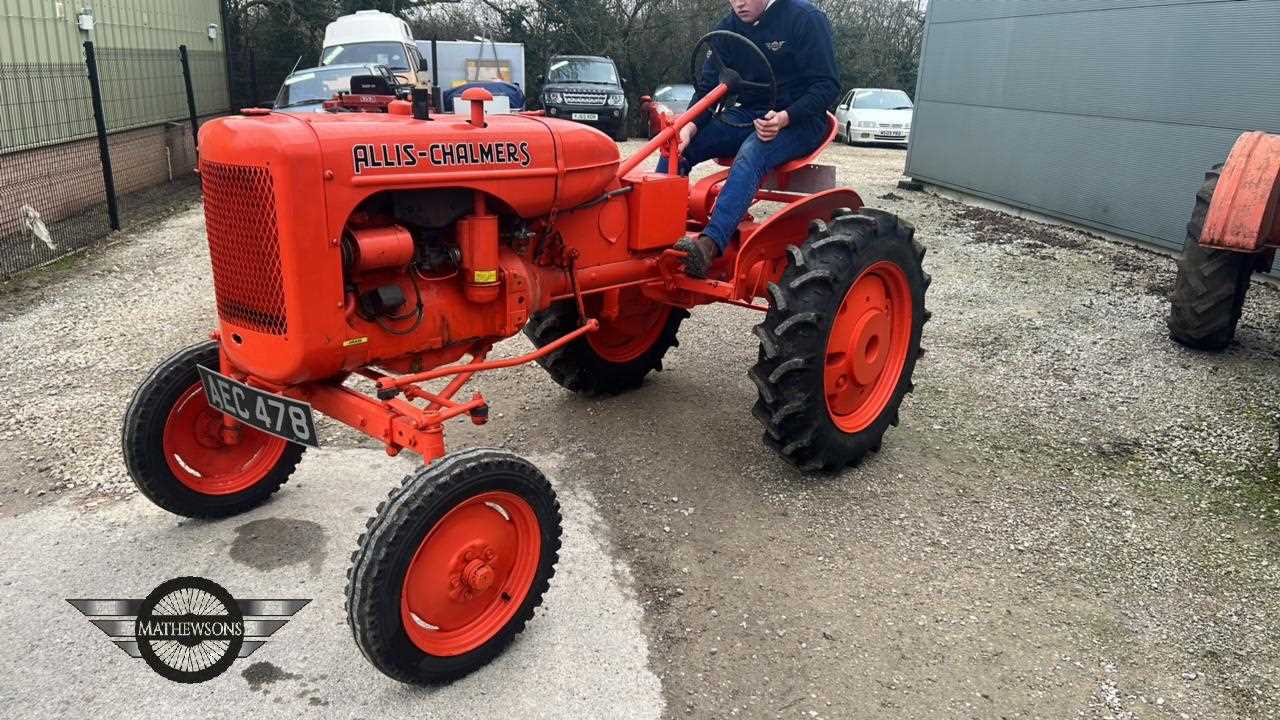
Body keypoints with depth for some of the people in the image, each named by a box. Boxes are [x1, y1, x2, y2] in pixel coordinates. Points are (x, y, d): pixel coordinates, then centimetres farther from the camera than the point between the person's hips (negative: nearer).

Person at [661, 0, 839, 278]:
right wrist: (690, 127, -18)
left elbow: (827, 86, -13)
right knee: (678, 147, -16)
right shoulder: (729, 28, 5)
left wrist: (784, 118, -30)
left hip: (798, 120, -6)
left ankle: (710, 243, -51)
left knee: (751, 154, -38)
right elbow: (708, 87, 2)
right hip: (748, 115, 6)